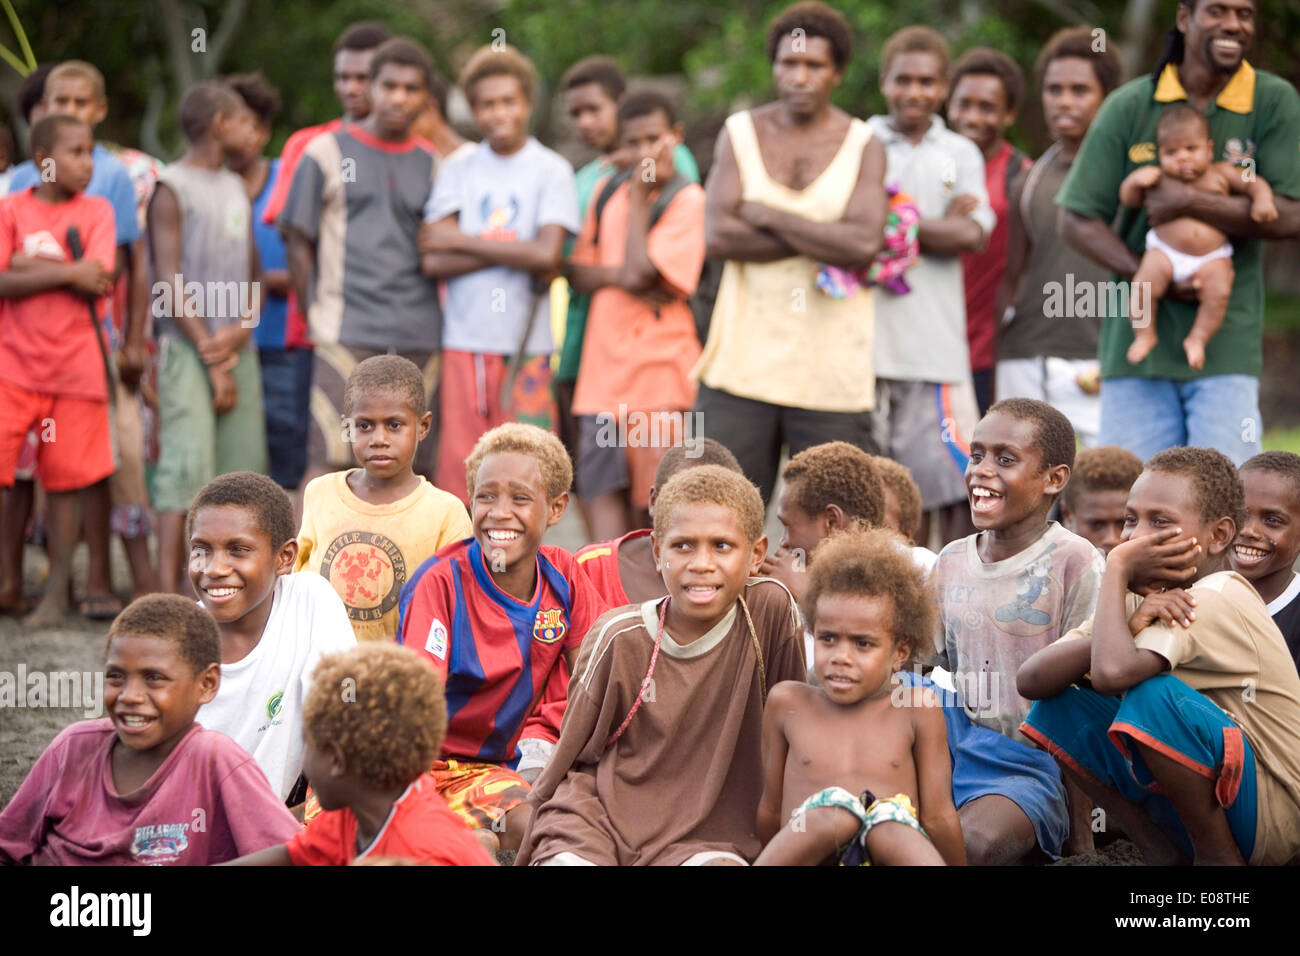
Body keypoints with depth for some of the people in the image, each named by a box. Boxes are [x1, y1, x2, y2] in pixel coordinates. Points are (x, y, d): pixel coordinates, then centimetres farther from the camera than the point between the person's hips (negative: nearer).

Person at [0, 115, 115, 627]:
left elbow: (98, 279, -10)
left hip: (76, 367, 0)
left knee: (67, 479, 2)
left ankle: (56, 593, 10)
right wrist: (69, 272, -14)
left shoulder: (96, 211, 5)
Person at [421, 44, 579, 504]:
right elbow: (433, 260, -2)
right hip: (464, 341, 2)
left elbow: (546, 254, -10)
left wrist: (462, 240, -5)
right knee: (459, 469, 0)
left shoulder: (551, 170, 3)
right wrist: (514, 251, -9)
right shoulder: (458, 169, 9)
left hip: (526, 344, -2)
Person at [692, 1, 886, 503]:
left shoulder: (863, 146, 3)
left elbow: (863, 244, -13)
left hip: (831, 372, -1)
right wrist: (823, 242, -10)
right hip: (743, 361, 1)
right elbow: (718, 234, -7)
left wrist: (766, 216, -9)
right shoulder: (740, 133, 8)